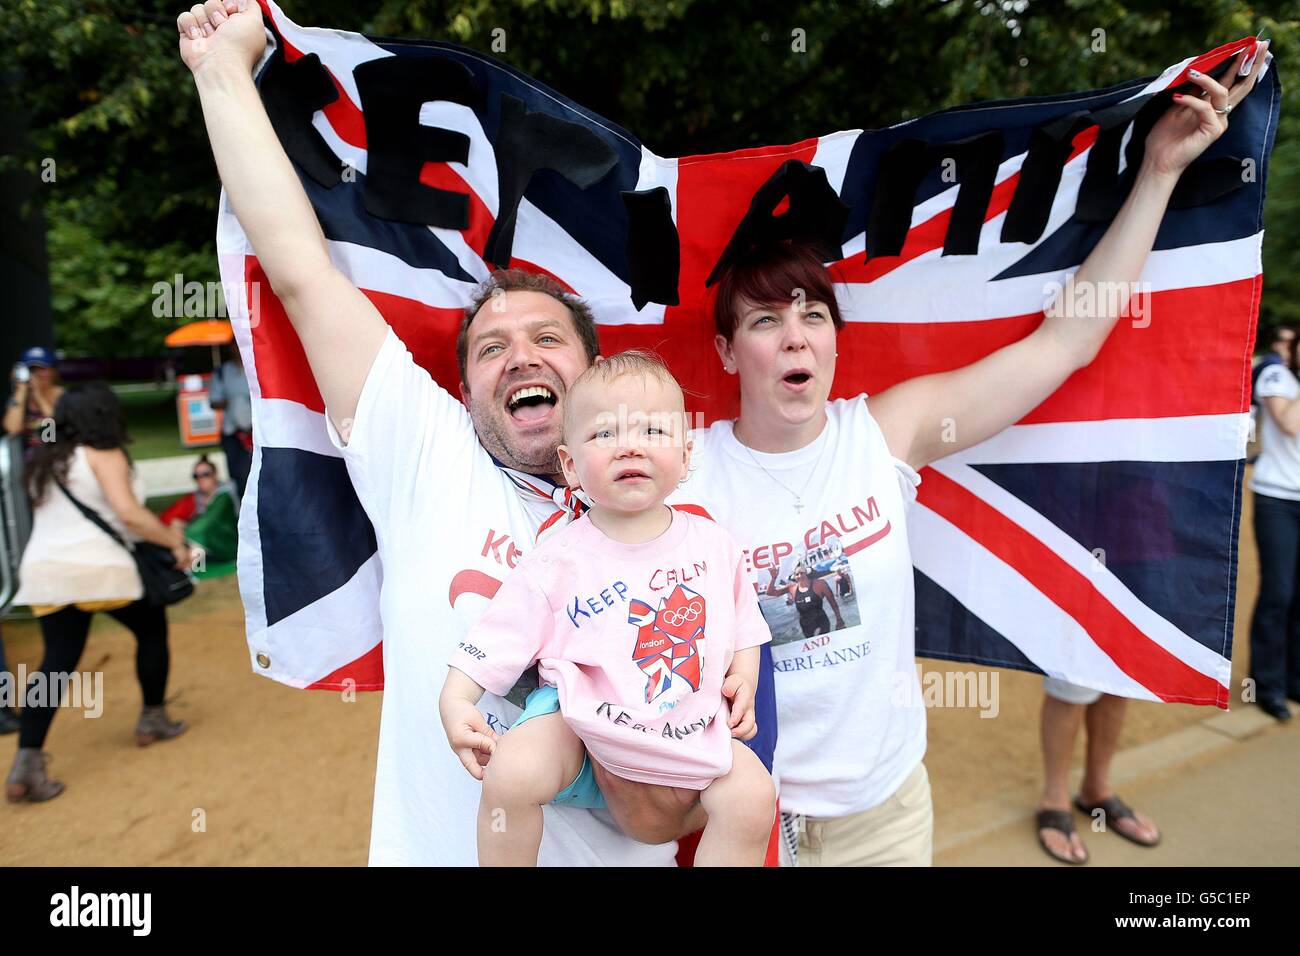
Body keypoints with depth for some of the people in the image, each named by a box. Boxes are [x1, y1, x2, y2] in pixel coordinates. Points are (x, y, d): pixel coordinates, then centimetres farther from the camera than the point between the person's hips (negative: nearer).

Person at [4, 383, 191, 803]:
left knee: (56, 662, 6)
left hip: (45, 571, 7)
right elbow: (128, 512, -21)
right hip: (100, 570, -6)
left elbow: (61, 517, 21)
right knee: (152, 628, 16)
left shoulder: (44, 461, 16)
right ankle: (153, 719, 25)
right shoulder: (104, 455, -7)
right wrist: (174, 541, -11)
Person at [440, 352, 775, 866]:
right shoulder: (558, 561, -8)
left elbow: (743, 626, 11)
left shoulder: (713, 545, -1)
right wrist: (456, 700, -19)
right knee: (511, 775, -24)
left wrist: (743, 678, -5)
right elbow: (498, 636, -7)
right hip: (579, 715, -2)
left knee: (753, 796, -16)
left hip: (688, 723, 2)